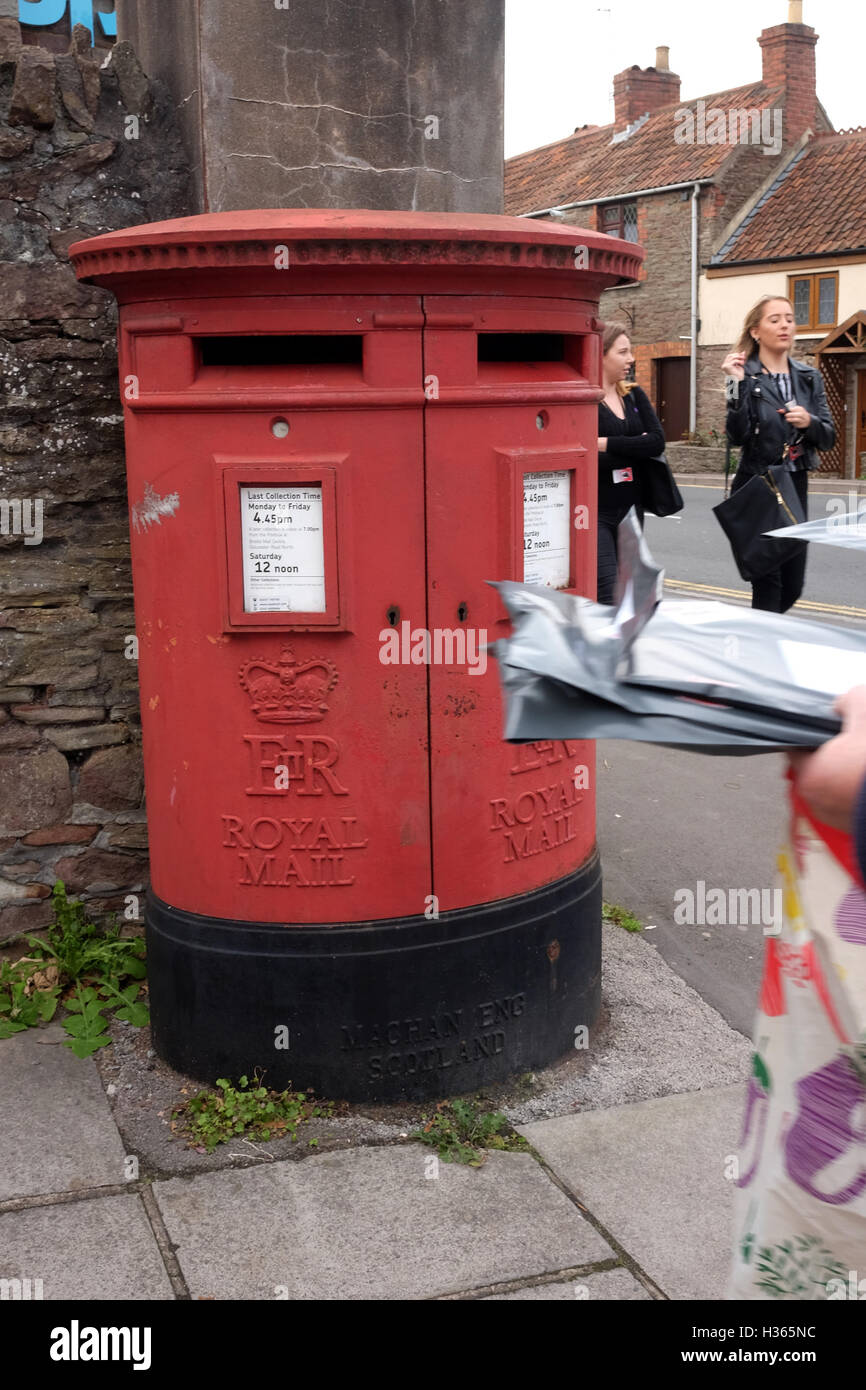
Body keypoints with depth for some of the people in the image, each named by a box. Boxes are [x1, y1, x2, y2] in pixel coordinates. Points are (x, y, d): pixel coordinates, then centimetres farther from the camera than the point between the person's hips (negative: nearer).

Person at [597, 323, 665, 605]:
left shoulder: (634, 396, 11)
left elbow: (657, 441, -3)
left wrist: (606, 444, -13)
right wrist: (635, 448, -10)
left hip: (630, 507, 7)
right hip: (596, 511, -7)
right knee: (608, 595, -14)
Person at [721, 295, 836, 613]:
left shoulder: (809, 377, 9)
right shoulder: (746, 376, -6)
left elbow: (828, 438, 8)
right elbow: (737, 435, -17)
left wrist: (810, 422, -12)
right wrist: (736, 385, -26)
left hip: (796, 487, 5)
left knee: (793, 586, 10)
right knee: (768, 583, -4)